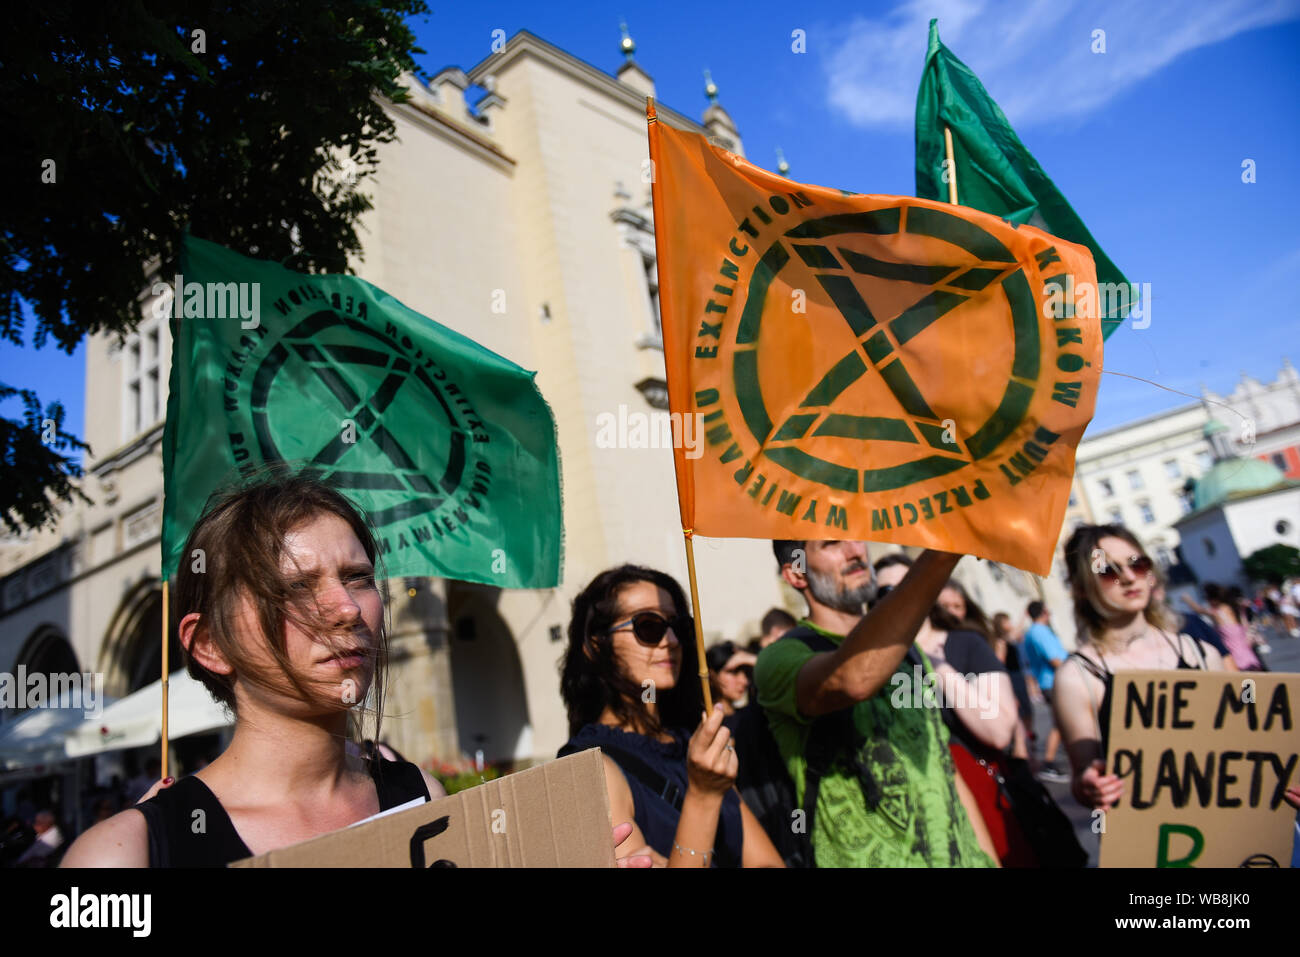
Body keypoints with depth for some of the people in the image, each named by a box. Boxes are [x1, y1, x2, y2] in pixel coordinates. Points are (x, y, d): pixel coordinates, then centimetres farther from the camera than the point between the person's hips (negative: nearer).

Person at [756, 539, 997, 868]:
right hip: (866, 859, -5)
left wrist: (989, 859, 3)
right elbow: (853, 680, -37)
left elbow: (949, 774, 13)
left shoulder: (910, 653, 11)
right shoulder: (783, 656, -14)